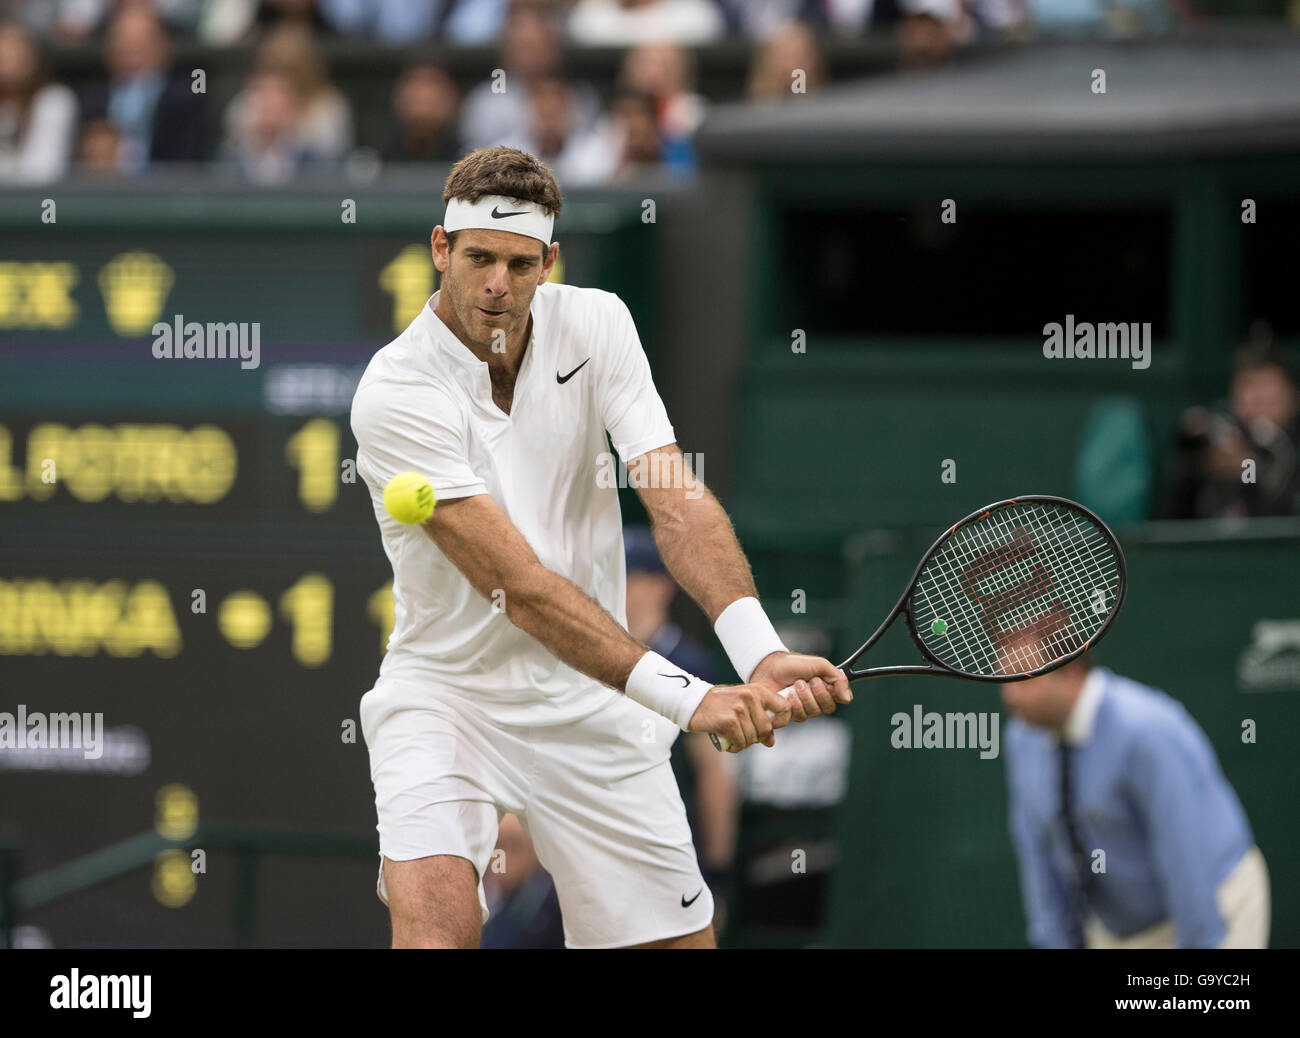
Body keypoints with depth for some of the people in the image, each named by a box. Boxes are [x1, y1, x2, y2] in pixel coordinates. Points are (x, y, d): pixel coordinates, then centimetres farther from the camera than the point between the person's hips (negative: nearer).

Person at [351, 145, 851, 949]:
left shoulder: (596, 324, -4)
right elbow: (520, 586, -25)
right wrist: (687, 697, -33)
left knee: (681, 940, 3)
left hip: (592, 702, 4)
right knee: (434, 912, -28)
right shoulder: (395, 394, -20)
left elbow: (677, 502, -13)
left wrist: (761, 654, -31)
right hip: (447, 690, -4)